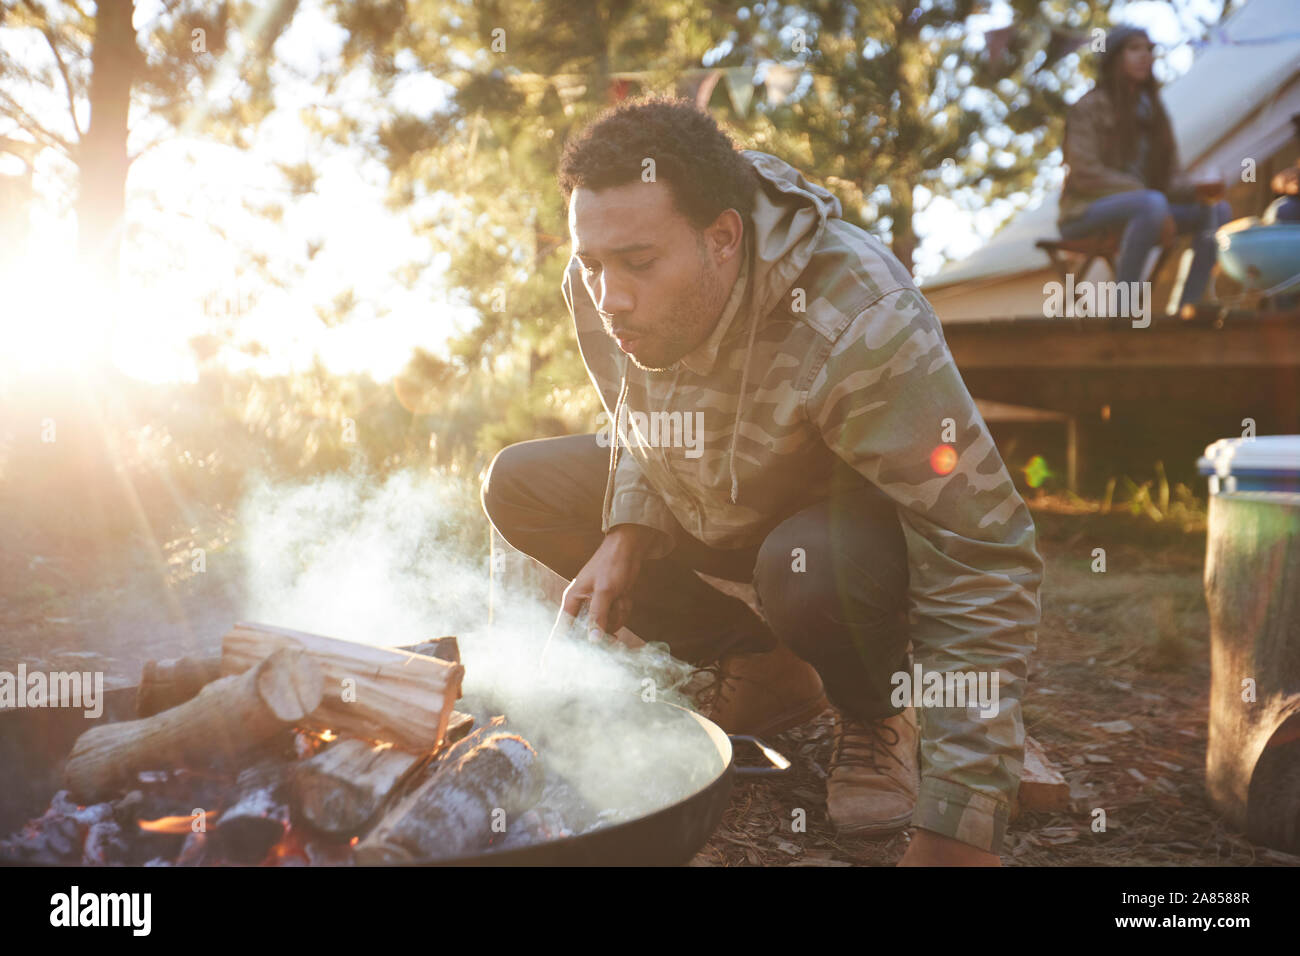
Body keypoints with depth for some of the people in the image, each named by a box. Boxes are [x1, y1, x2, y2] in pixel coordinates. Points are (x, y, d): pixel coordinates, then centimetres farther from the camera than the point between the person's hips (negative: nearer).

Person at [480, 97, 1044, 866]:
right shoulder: (600, 290, -18)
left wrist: (956, 828, -40)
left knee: (813, 565, -41)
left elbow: (983, 566, -38)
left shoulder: (858, 323, -39)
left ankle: (875, 718, -2)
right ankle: (764, 675, 2)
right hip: (718, 507, 7)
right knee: (520, 485, -8)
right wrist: (627, 533, -17)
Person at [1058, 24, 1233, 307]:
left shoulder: (1153, 111, 16)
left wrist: (1195, 191, -11)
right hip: (1087, 213, -7)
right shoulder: (1089, 107, -5)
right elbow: (1086, 173, -15)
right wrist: (1143, 193, -23)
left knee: (1217, 210, -8)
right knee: (1153, 203, -36)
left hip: (1139, 211, 7)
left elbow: (1169, 175, 13)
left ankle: (1188, 306, -13)